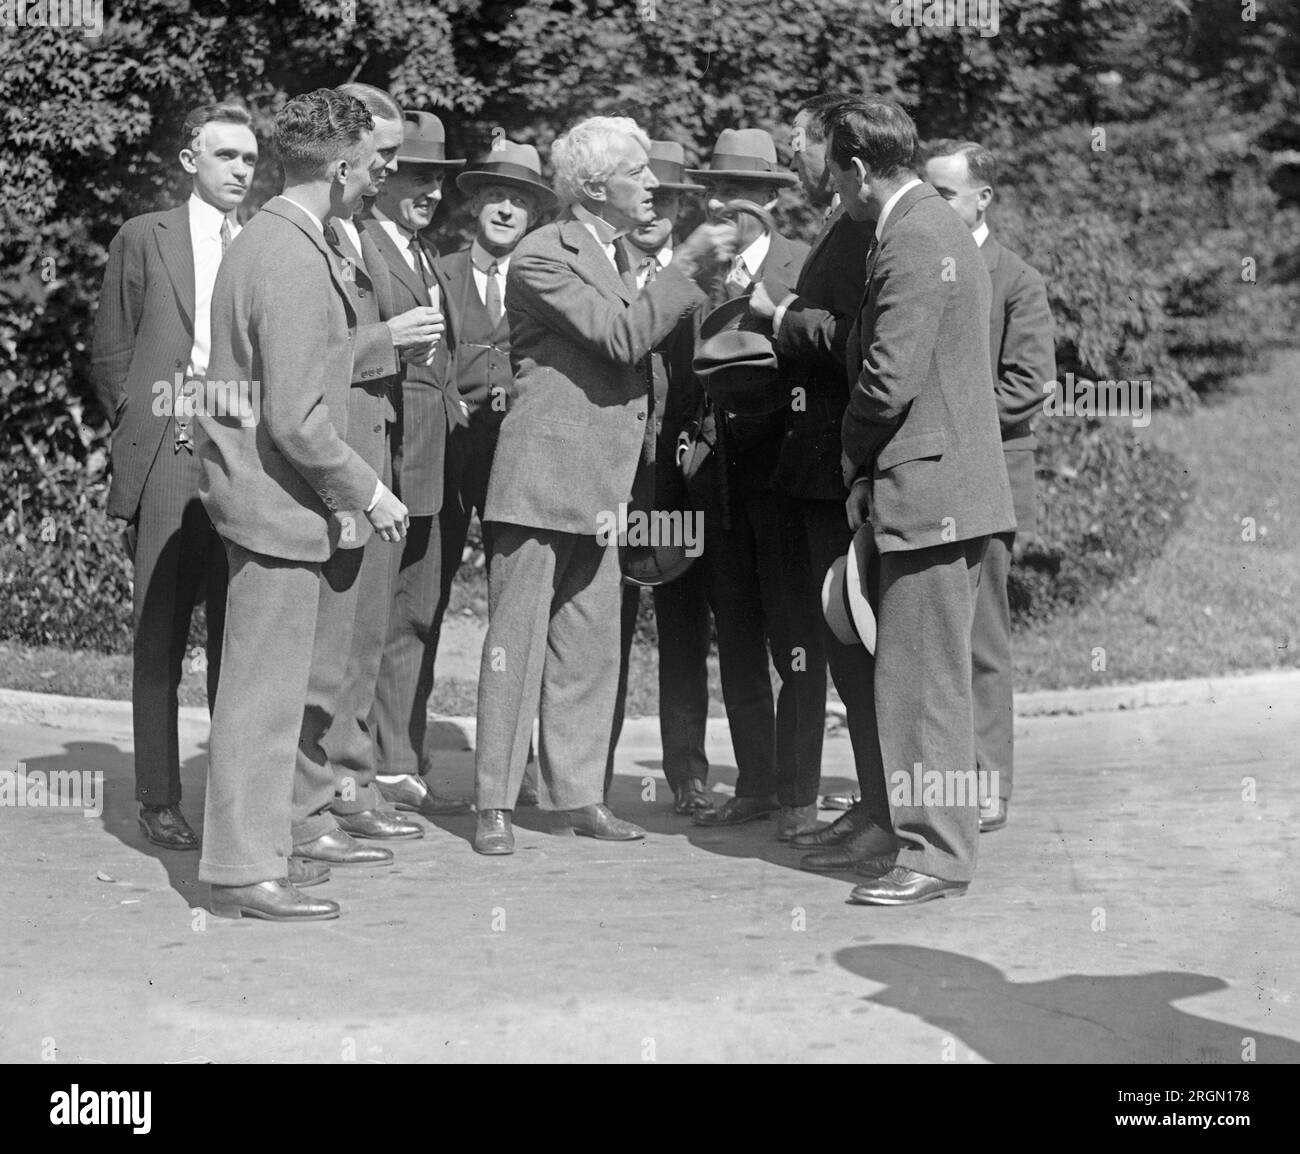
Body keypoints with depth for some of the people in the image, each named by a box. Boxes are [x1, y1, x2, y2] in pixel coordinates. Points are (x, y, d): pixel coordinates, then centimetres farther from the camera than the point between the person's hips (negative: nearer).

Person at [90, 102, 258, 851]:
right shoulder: (144, 240, 7)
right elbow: (111, 356, 9)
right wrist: (151, 422, 2)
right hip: (168, 463, -2)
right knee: (160, 641, 0)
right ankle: (160, 802, 7)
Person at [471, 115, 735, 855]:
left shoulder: (616, 257, 18)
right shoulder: (545, 255, -11)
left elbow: (641, 336, 19)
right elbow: (622, 337, -20)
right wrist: (690, 266, -19)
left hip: (599, 484, 9)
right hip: (542, 477, -9)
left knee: (590, 648, 10)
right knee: (517, 641, -3)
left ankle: (578, 794, 17)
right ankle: (495, 804, 2)